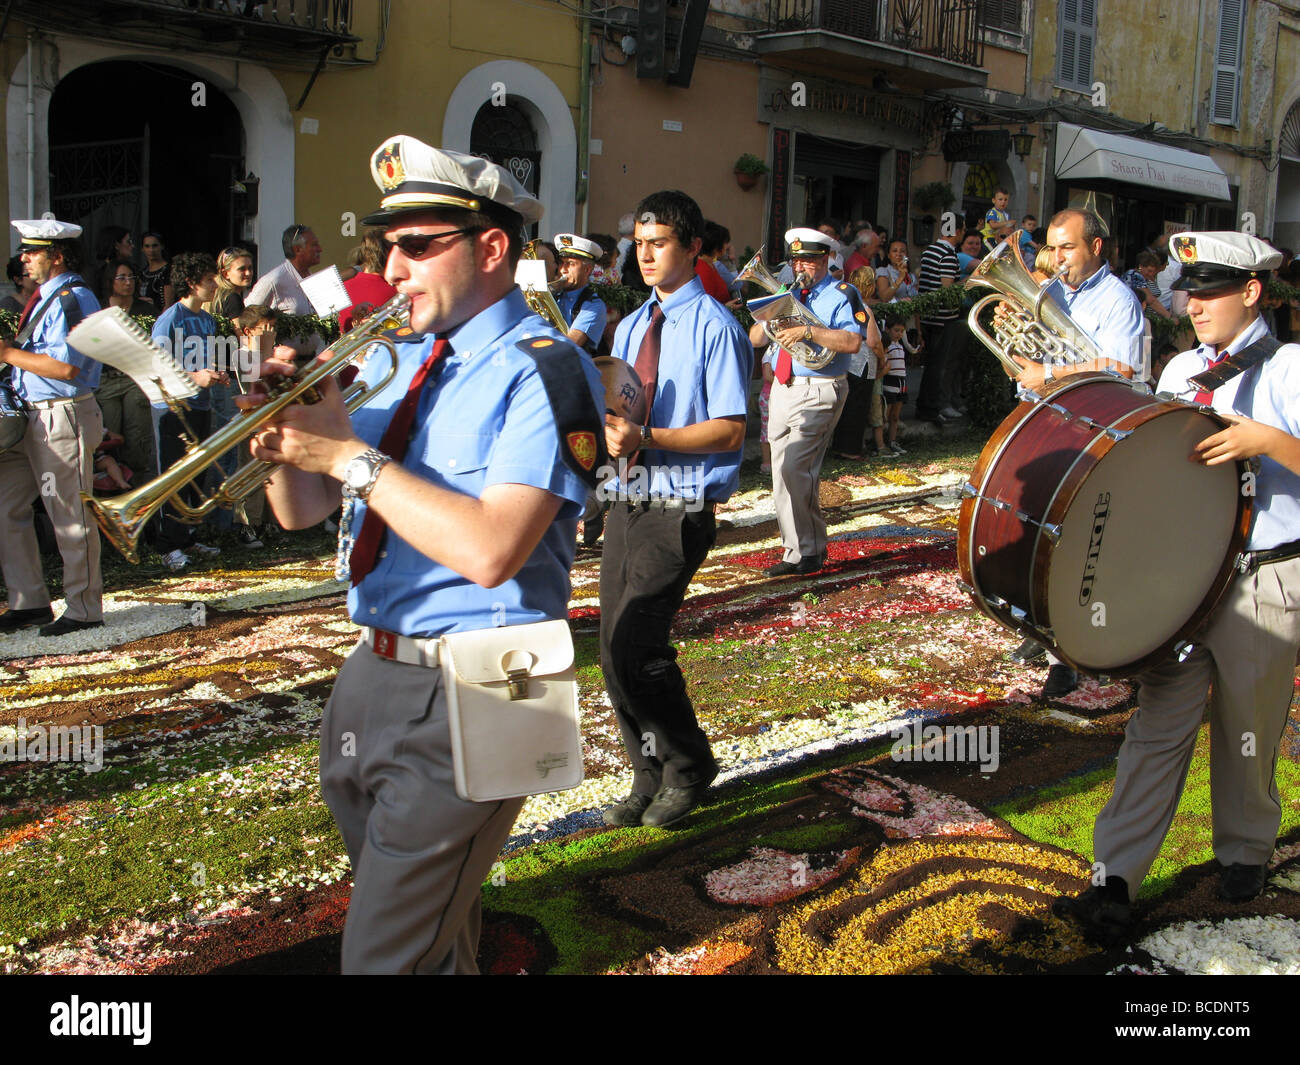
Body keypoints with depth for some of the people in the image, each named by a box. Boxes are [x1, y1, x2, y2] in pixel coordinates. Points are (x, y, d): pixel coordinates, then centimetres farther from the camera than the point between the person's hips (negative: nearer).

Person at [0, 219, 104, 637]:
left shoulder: (73, 299, -13)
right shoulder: (45, 296, 17)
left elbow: (66, 366, -22)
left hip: (64, 418, -10)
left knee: (70, 517, -3)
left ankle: (84, 610, 8)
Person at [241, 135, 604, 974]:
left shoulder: (543, 372, -14)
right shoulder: (399, 357, 10)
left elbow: (490, 551, -27)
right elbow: (302, 513, 11)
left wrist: (350, 455, -21)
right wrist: (288, 440, -10)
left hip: (465, 697, -8)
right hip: (373, 674, 8)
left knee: (393, 956, -3)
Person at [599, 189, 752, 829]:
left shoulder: (714, 327, -8)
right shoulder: (630, 328, 16)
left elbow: (730, 431, -14)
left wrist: (645, 438, -23)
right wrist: (607, 426, -4)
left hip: (679, 509, -8)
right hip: (625, 503, 8)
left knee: (633, 644, -15)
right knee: (616, 649, 8)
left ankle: (687, 768, 7)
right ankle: (650, 777, 24)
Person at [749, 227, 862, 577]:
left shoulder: (842, 294, -2)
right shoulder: (789, 295, 19)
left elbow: (852, 341, -19)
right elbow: (754, 338, 14)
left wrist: (808, 331, -25)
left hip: (818, 391, -8)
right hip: (782, 388, 8)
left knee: (794, 469, -17)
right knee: (782, 475, 7)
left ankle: (806, 551, -7)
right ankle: (795, 550, 15)